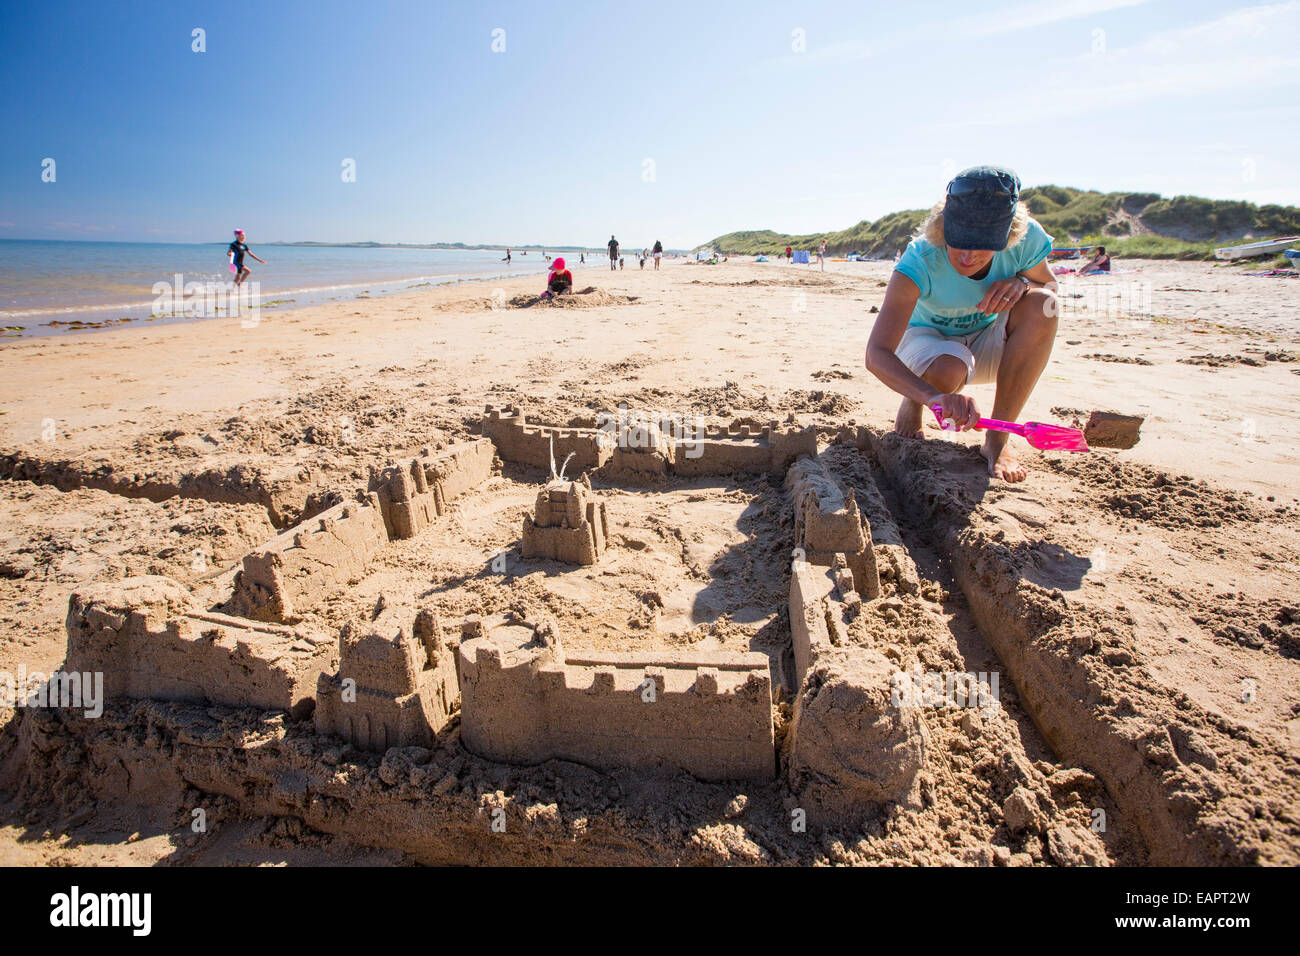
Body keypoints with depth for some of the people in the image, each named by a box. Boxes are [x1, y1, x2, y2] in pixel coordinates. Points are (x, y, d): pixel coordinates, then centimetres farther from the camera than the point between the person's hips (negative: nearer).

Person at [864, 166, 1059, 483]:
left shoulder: (1027, 239, -21)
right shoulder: (920, 261, -31)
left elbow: (1049, 285, 3)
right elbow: (876, 354, -41)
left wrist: (1021, 283, -23)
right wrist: (934, 395, -59)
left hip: (987, 345, 4)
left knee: (1042, 304, -26)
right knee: (948, 368, -39)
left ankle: (997, 440, -20)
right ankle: (912, 404, 1)